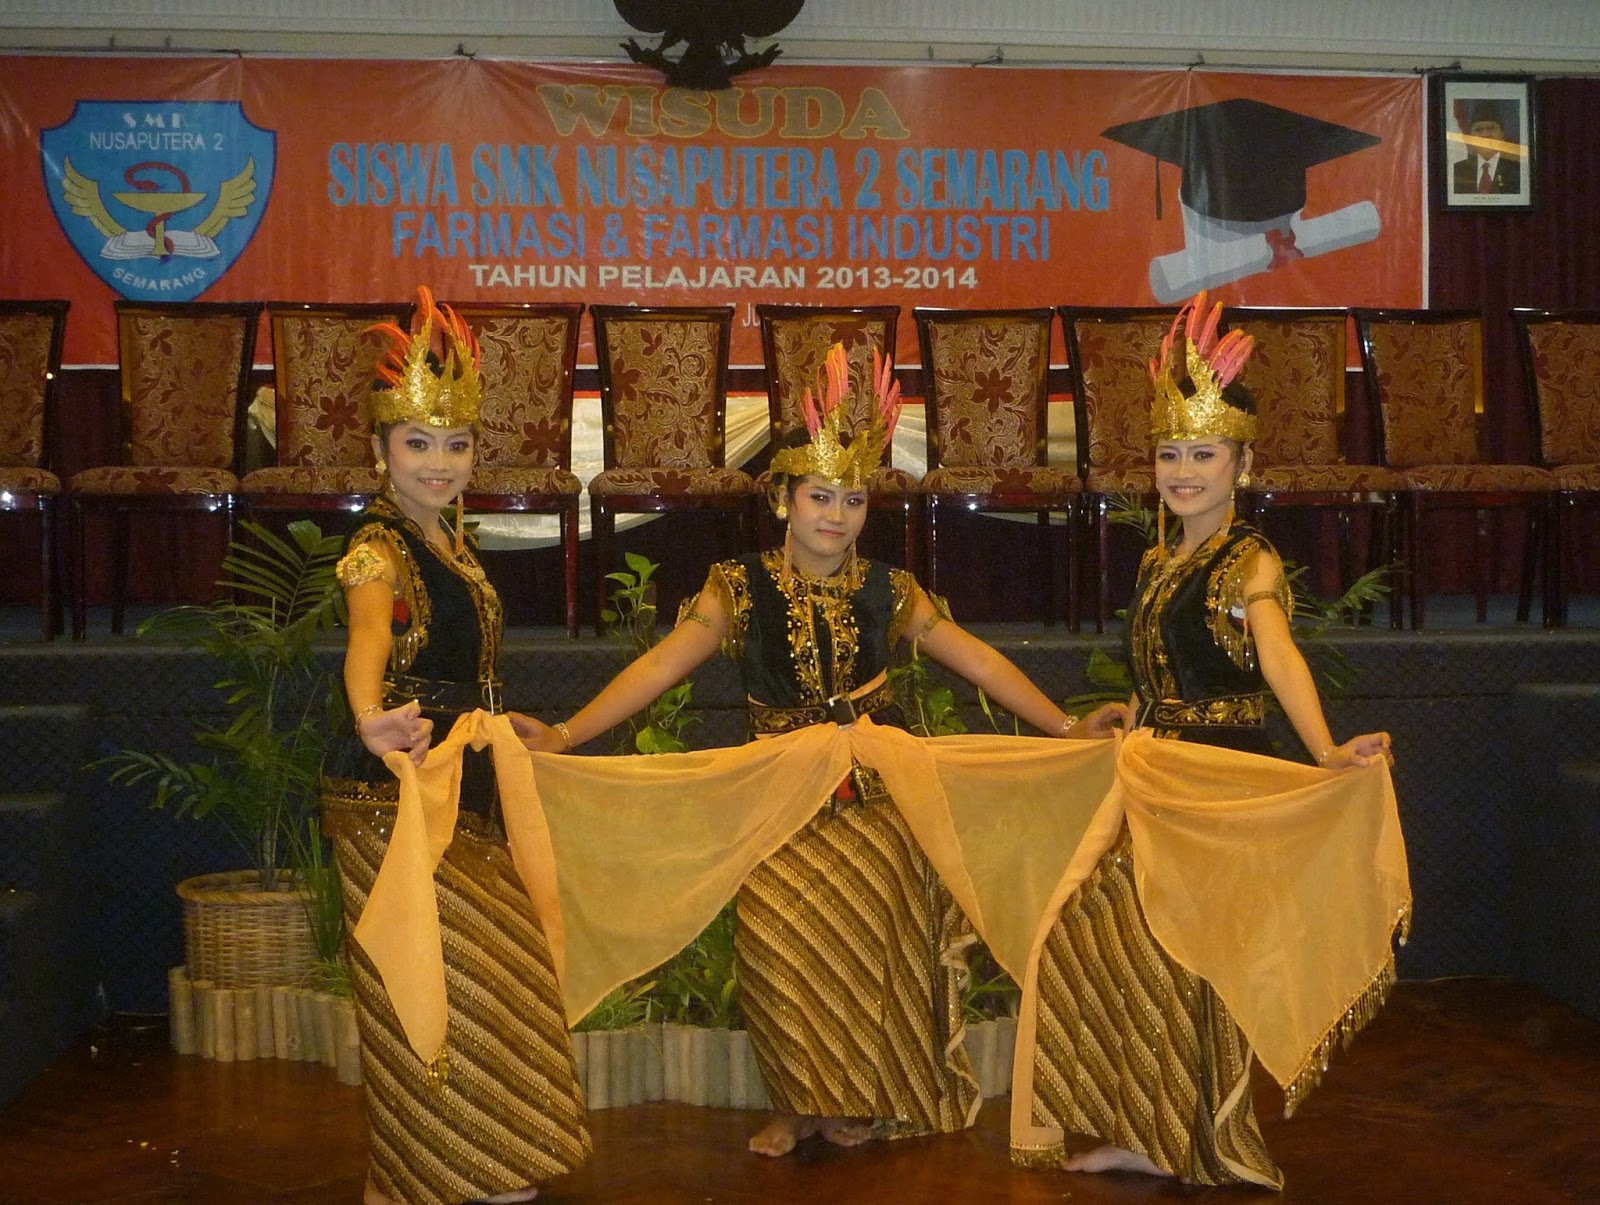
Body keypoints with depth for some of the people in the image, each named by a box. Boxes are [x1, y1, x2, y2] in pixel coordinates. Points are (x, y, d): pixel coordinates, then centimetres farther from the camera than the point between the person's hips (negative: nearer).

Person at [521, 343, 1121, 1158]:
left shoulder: (887, 591, 5)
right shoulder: (740, 588, -2)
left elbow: (978, 662, 5)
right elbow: (659, 668, -12)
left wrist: (1065, 729, -2)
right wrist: (562, 736, -24)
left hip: (875, 792, 1)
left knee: (864, 933, -15)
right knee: (778, 930, -17)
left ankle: (858, 1100, 8)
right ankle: (800, 1101, 6)